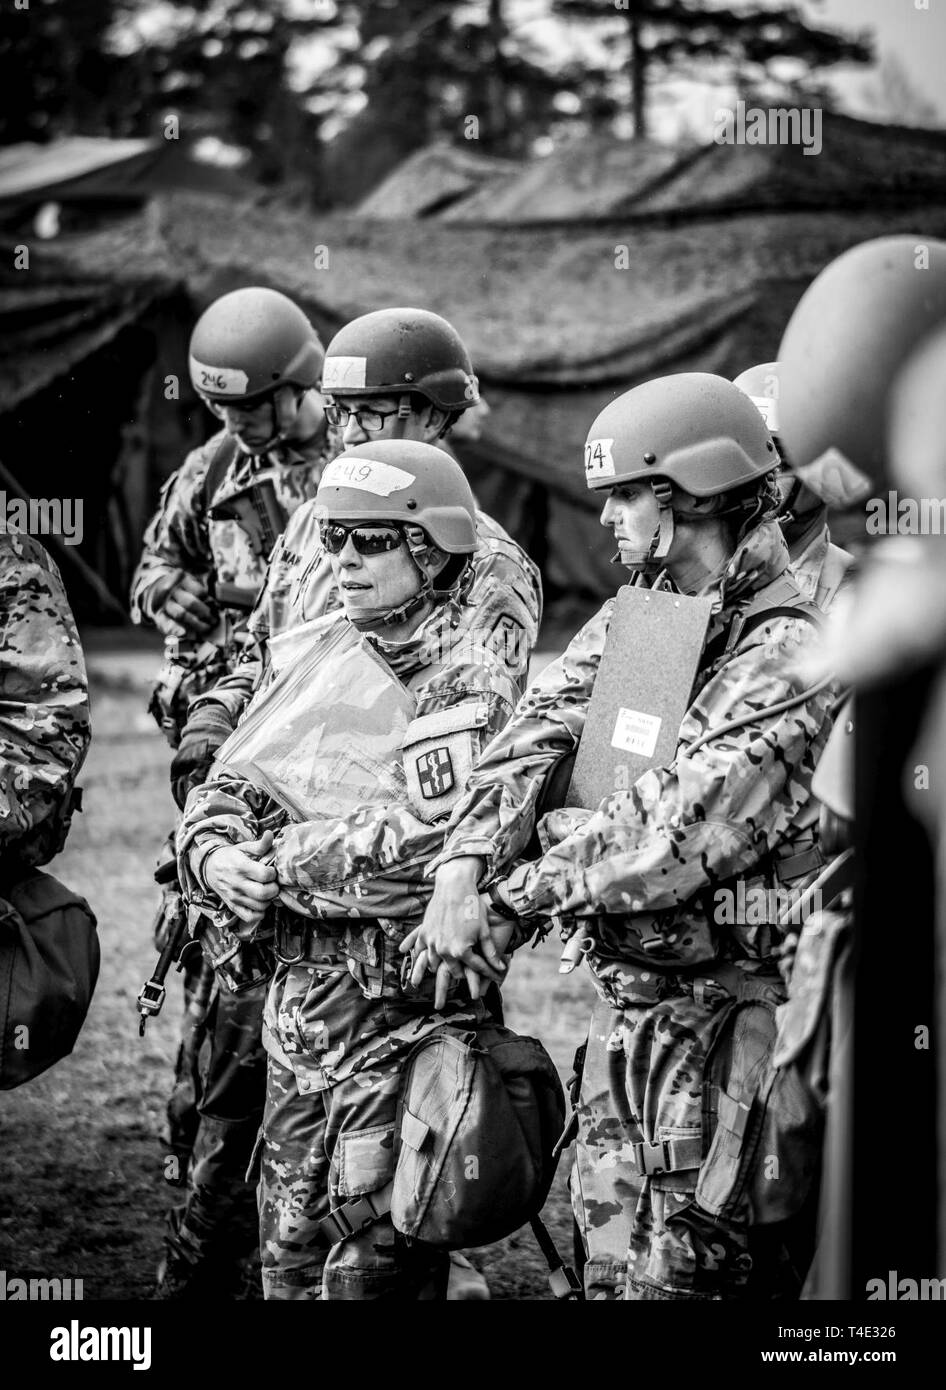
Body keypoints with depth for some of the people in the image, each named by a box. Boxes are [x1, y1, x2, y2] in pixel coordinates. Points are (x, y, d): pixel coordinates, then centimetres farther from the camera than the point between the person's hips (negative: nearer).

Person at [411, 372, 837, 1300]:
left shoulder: (787, 657, -17)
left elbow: (677, 834, -24)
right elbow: (537, 734, 2)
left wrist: (517, 899, -15)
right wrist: (464, 868, -15)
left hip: (719, 1020, -8)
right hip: (620, 1003, 8)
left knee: (687, 1271, -3)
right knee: (609, 1265, 15)